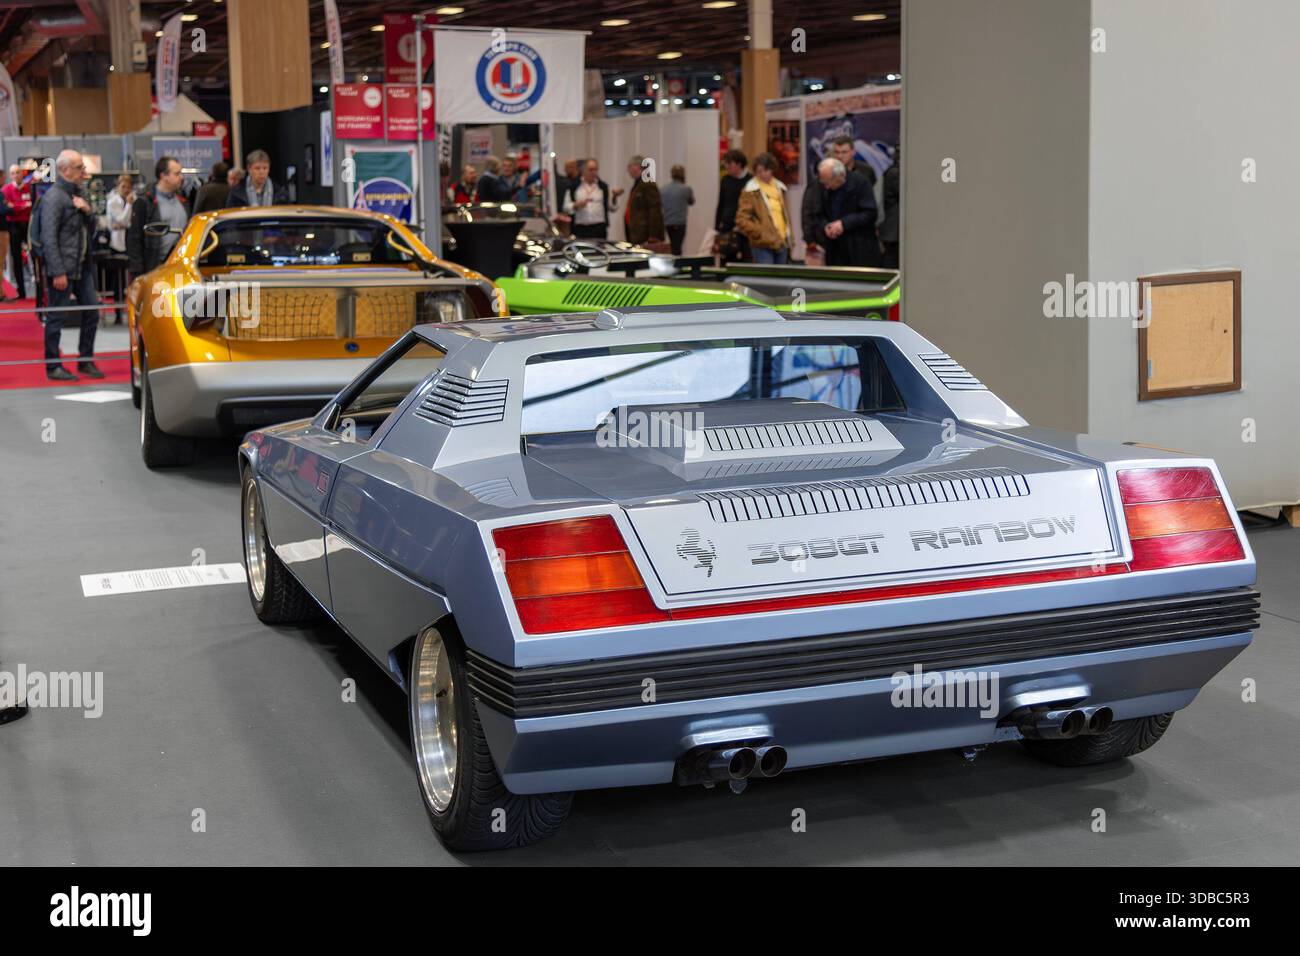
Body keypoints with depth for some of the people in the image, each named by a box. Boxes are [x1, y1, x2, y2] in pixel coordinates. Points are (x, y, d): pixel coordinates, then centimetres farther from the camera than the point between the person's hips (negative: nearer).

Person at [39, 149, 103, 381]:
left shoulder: (77, 194, 14)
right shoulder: (53, 197, -13)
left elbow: (91, 230, 21)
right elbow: (49, 238, -18)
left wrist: (88, 211, -1)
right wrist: (58, 272, -21)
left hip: (82, 266, 9)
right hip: (62, 268, -9)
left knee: (91, 312, 10)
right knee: (56, 317, 0)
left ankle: (86, 361, 21)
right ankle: (53, 367, 8)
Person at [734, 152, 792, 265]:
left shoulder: (779, 188, 15)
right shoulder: (750, 191, -4)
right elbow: (742, 220, -10)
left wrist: (790, 238, 15)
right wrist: (761, 234, -15)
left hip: (782, 243, 6)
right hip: (763, 246, -6)